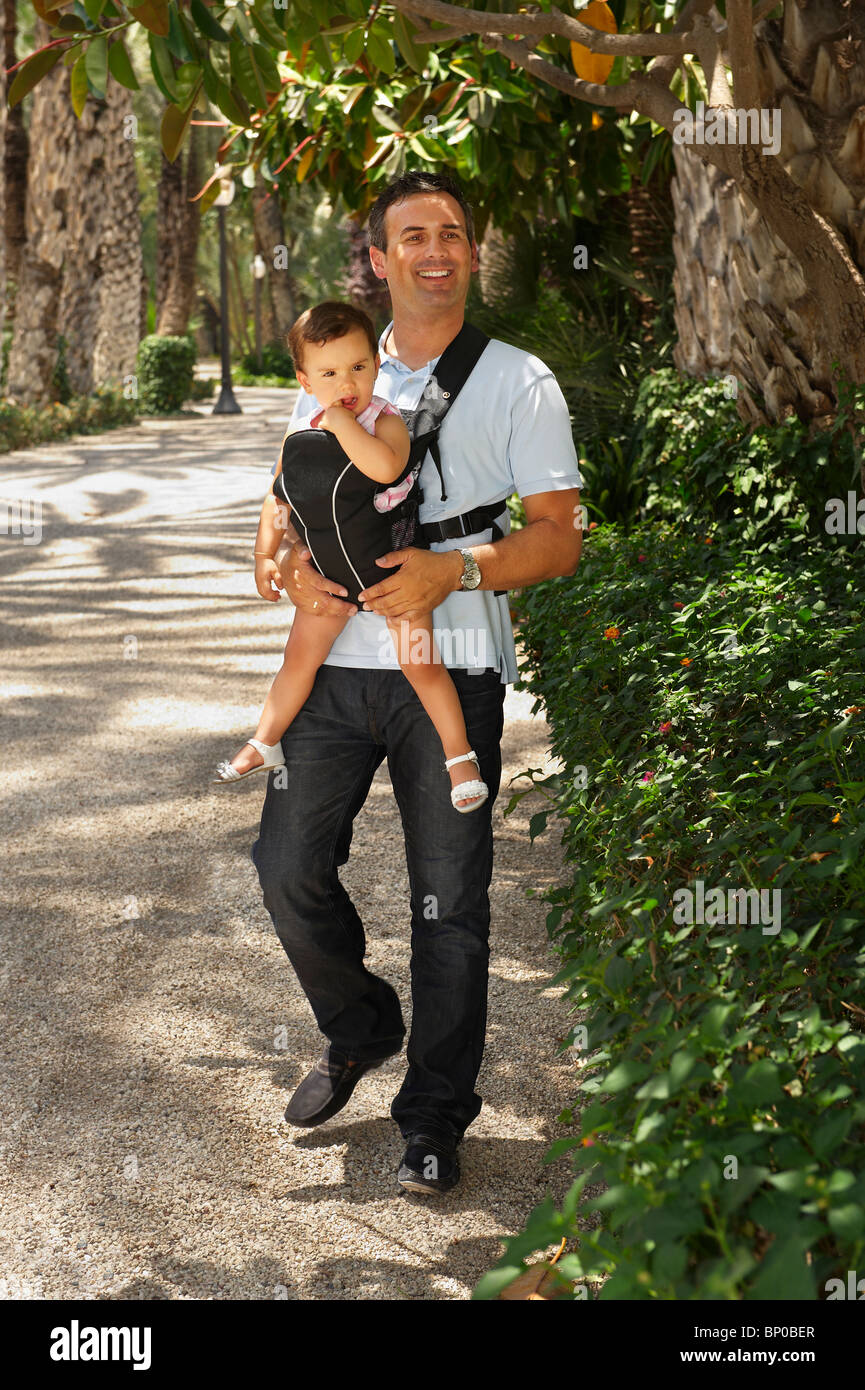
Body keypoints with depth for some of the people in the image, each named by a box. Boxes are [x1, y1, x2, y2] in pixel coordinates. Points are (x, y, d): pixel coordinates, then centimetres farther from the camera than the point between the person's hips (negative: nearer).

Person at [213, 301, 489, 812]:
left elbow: (385, 466, -41)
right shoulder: (299, 438, -2)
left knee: (420, 664, -3)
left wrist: (343, 423, -33)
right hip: (329, 574, 5)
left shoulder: (386, 422, -17)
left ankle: (460, 754, 12)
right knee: (300, 658, 15)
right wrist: (265, 554, 6)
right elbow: (278, 499, 11)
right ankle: (266, 743, 32)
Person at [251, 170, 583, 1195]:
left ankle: (434, 1118, 16)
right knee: (288, 863, -1)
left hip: (451, 668, -3)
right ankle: (360, 1030, 27)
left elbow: (559, 539, -2)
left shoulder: (518, 381, 4)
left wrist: (452, 570, -19)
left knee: (449, 898, 1)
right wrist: (294, 566, -6)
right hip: (337, 659, 3)